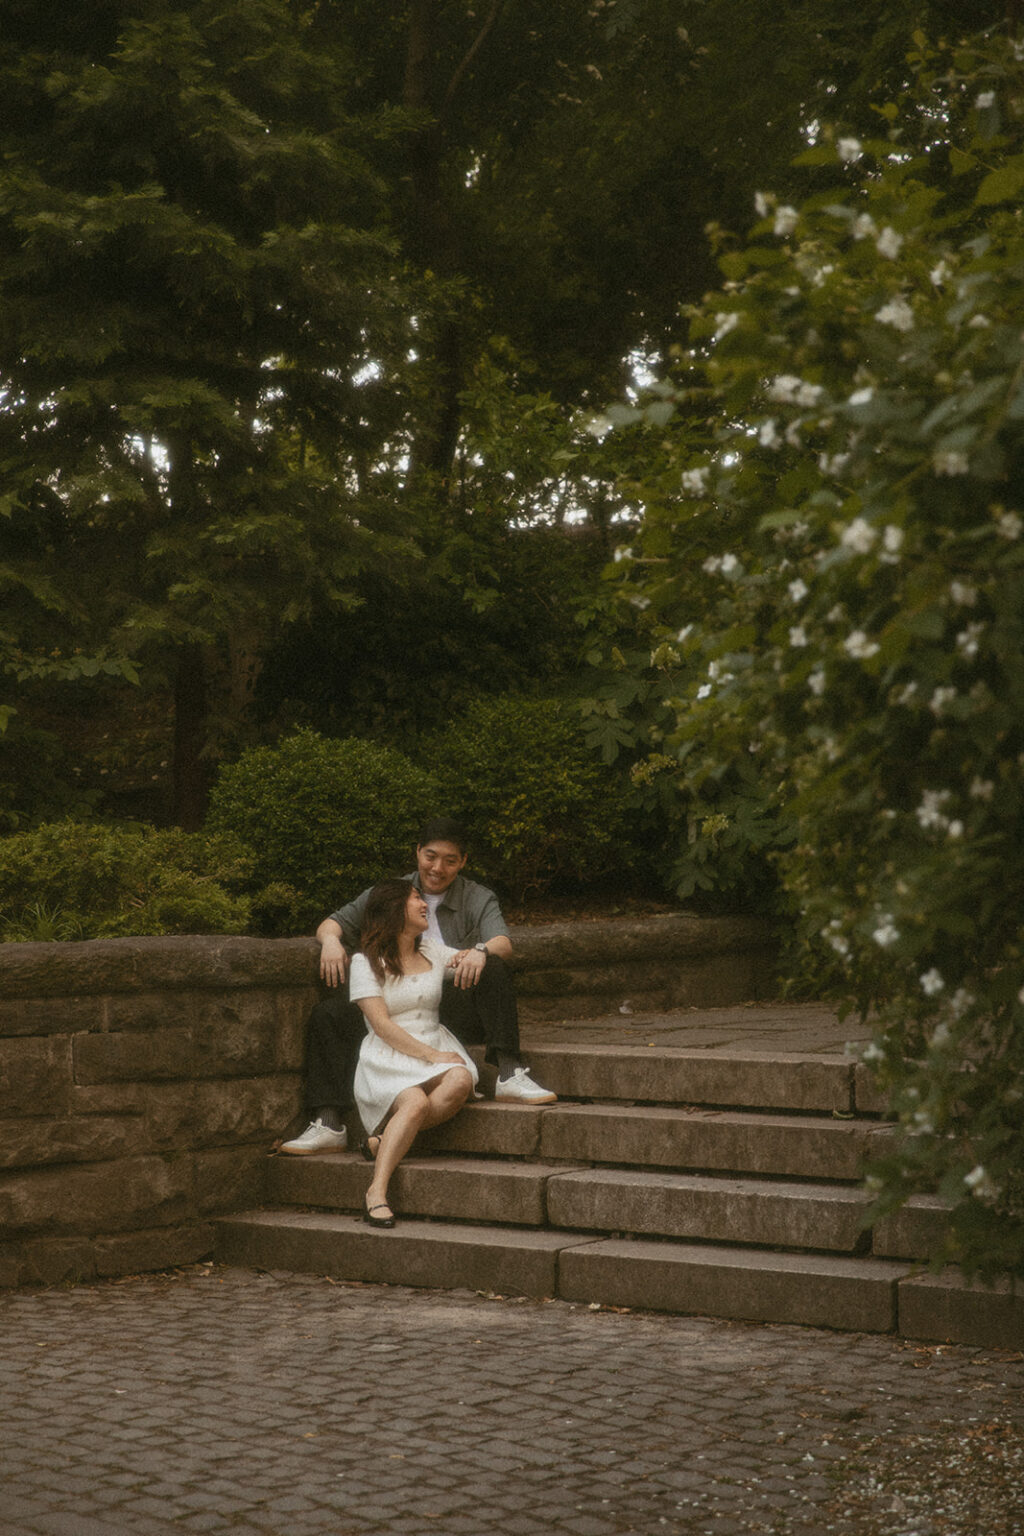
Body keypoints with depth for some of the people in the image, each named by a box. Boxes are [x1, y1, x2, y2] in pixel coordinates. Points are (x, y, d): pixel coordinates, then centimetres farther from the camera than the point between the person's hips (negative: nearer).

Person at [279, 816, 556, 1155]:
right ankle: (327, 1126, -25)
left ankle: (509, 1075, -33)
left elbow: (503, 943, -8)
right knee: (329, 1013, -21)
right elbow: (334, 922, 14)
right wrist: (331, 939, -11)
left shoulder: (479, 899, 10)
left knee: (494, 971, -28)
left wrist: (483, 950, -33)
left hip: (455, 1012, -2)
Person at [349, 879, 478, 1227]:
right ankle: (376, 1192, -37)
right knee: (416, 1102, -37)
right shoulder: (366, 962, 3)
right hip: (388, 1058, -5)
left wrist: (475, 956, 5)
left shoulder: (432, 952, 20)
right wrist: (431, 1056, -18)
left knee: (461, 1080, -32)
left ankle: (384, 1139, -25)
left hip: (436, 1048, 5)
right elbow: (382, 1025, -8)